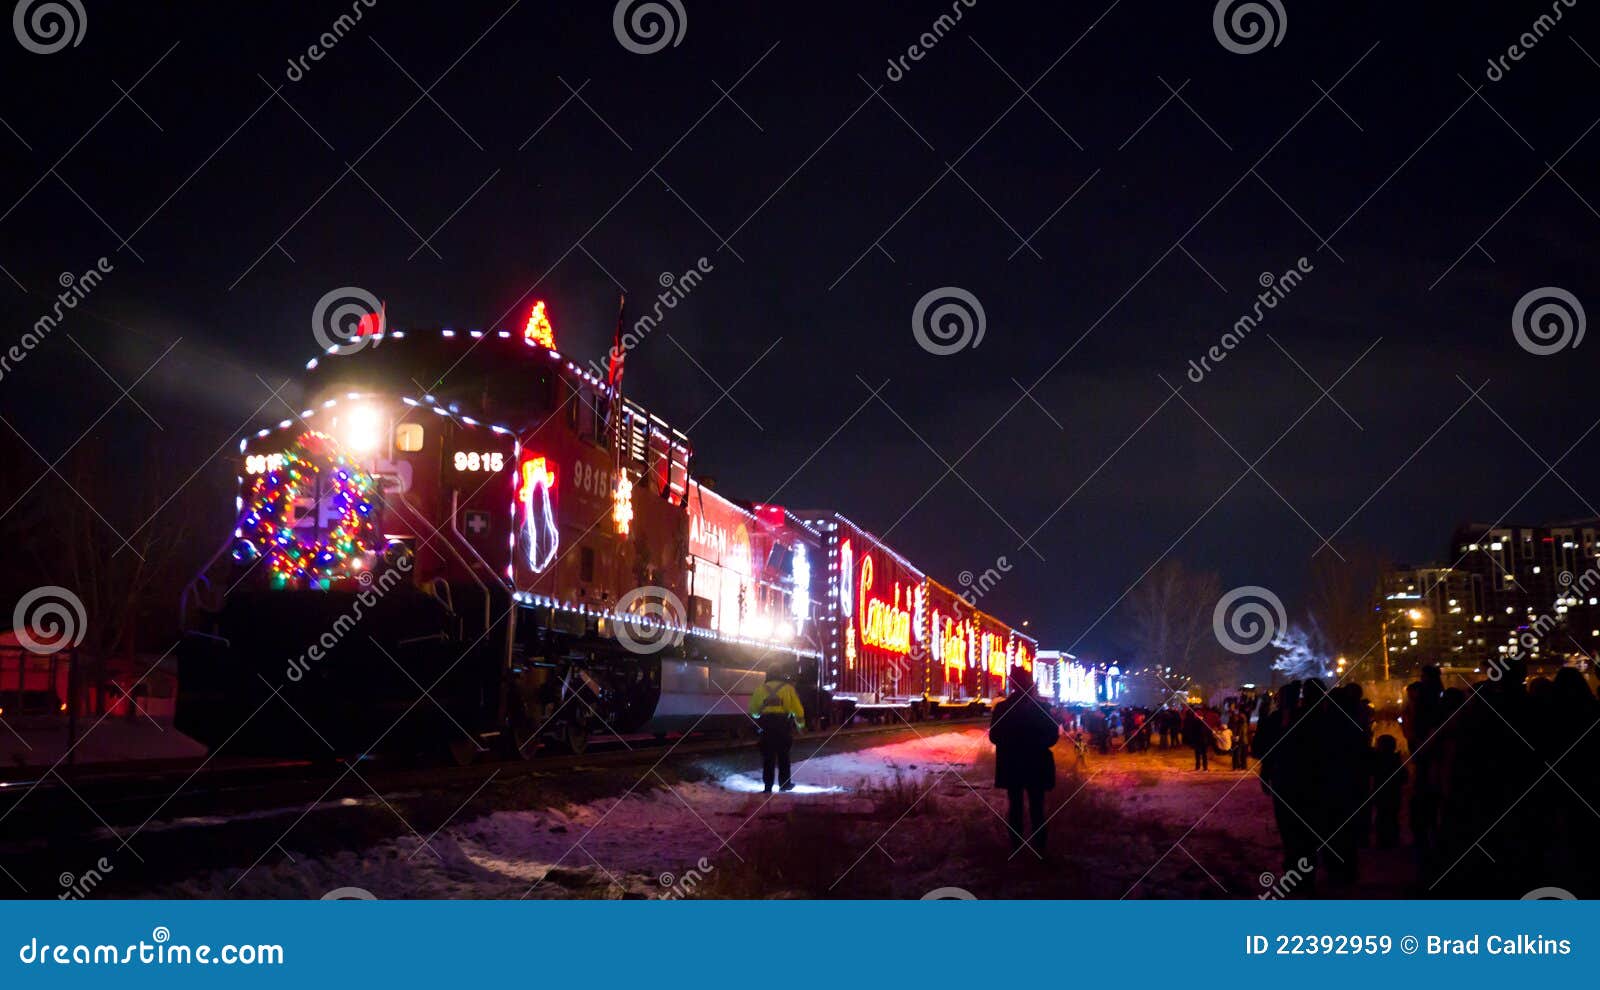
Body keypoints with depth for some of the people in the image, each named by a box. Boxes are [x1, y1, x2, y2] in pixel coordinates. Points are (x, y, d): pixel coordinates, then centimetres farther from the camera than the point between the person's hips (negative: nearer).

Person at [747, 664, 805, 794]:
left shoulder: (761, 689, 9)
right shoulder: (788, 688, 3)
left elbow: (753, 711, 9)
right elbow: (797, 709, -1)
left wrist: (759, 717, 31)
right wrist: (800, 722, 16)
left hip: (766, 725, 1)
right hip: (783, 724, -1)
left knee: (768, 756, 6)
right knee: (783, 756, 11)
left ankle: (768, 785, 3)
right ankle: (784, 783, 14)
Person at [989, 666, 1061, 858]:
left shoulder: (1002, 708, -11)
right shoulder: (1041, 708, -13)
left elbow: (994, 737, -4)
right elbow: (1053, 736, -8)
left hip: (1010, 765, 1)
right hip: (1037, 765, -1)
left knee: (1015, 806, 12)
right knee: (1037, 807, 9)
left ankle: (1016, 847, 15)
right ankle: (1039, 847, 11)